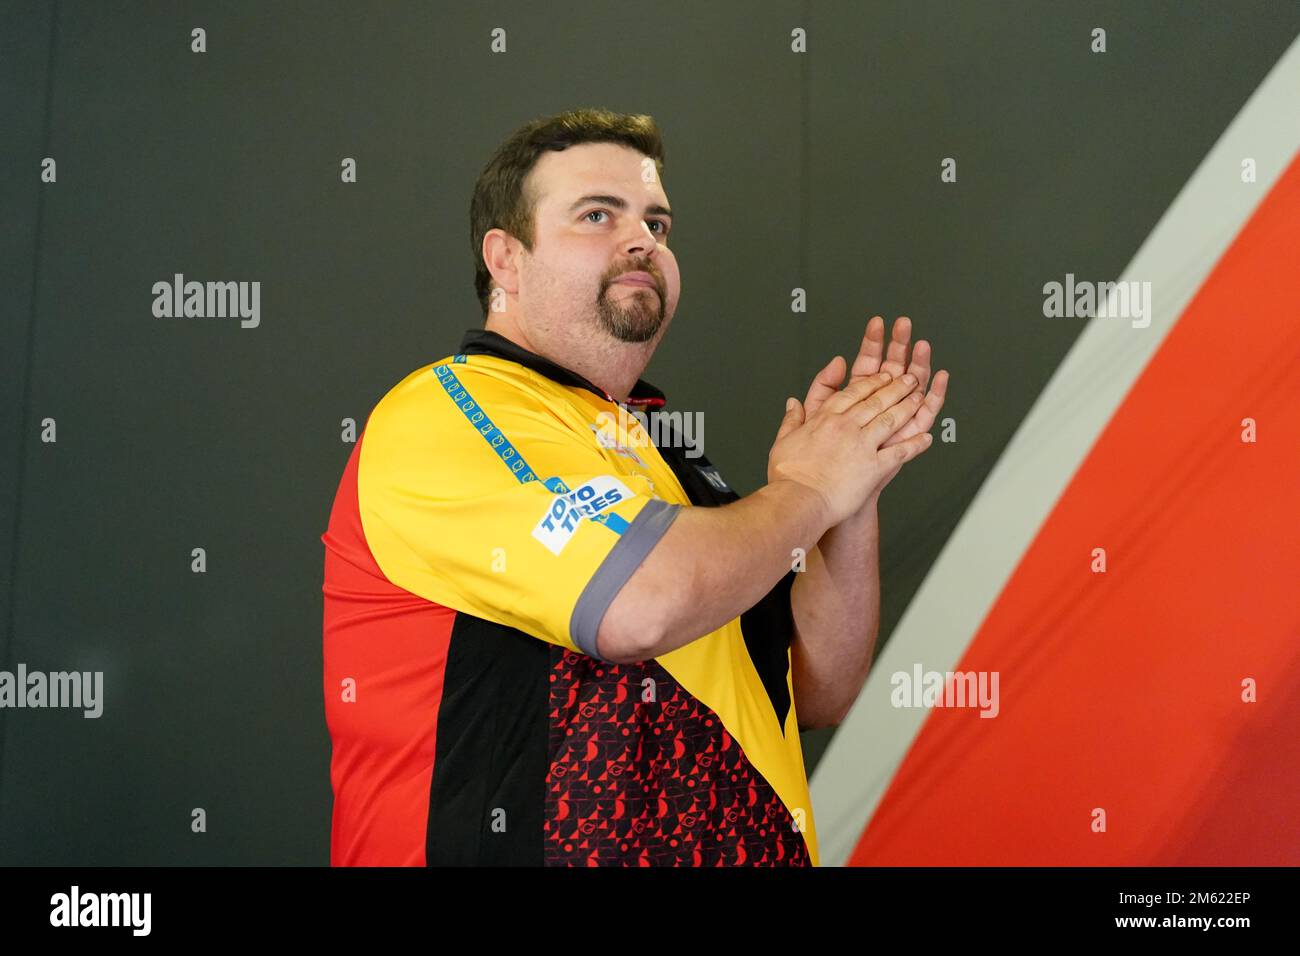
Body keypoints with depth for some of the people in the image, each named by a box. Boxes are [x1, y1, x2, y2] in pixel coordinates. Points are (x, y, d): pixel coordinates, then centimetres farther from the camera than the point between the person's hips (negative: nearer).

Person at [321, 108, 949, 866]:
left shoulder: (661, 448, 11)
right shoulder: (442, 413, -10)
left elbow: (821, 694, 10)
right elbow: (647, 601, -25)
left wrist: (855, 497, -2)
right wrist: (808, 490, -9)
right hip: (537, 846, -6)